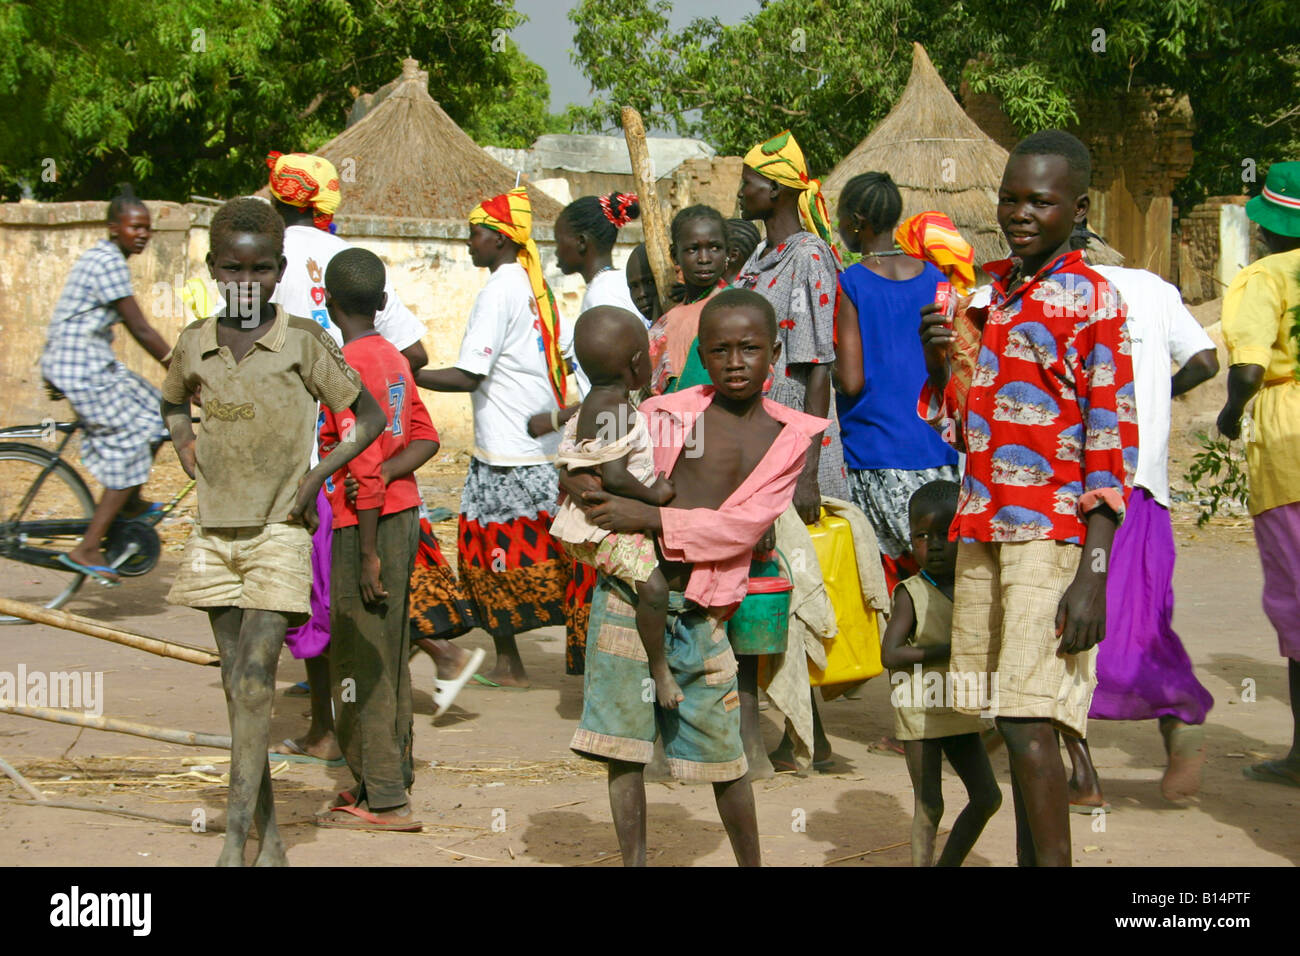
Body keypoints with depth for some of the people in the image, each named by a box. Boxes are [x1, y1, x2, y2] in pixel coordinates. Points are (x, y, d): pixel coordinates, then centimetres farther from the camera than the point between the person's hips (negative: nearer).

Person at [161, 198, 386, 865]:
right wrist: (183, 442, 8)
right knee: (235, 681, 7)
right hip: (215, 529, 5)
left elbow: (370, 416, 0)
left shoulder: (303, 341, -6)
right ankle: (269, 840, 17)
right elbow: (172, 403, 28)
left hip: (279, 531, -5)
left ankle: (235, 845, -14)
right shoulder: (194, 344, 6)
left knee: (256, 676, -13)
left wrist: (318, 474, -9)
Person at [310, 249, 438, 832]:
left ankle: (383, 799, 0)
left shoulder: (346, 368, -16)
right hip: (404, 511, 9)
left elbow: (366, 467, -20)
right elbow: (426, 440, 9)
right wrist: (389, 476, -5)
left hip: (367, 522, -9)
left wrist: (368, 555, -19)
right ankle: (393, 776, 24)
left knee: (360, 657, -3)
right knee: (389, 652, 16)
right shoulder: (394, 360, 10)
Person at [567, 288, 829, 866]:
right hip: (630, 595, 0)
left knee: (723, 755, 7)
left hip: (700, 613, 1)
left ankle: (752, 863, 25)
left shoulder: (792, 436, 3)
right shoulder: (667, 414, 0)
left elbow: (744, 525, -9)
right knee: (624, 745, 1)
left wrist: (651, 518, -18)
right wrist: (580, 483, -13)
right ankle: (633, 861, 12)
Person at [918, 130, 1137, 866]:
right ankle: (1030, 856, 16)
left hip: (1052, 536, -6)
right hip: (981, 530, 6)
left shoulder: (1091, 298, -5)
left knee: (1027, 720, -13)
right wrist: (939, 362, -1)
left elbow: (1112, 441, -9)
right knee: (1011, 720, 9)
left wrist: (1094, 571, -16)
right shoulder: (982, 290, 14)